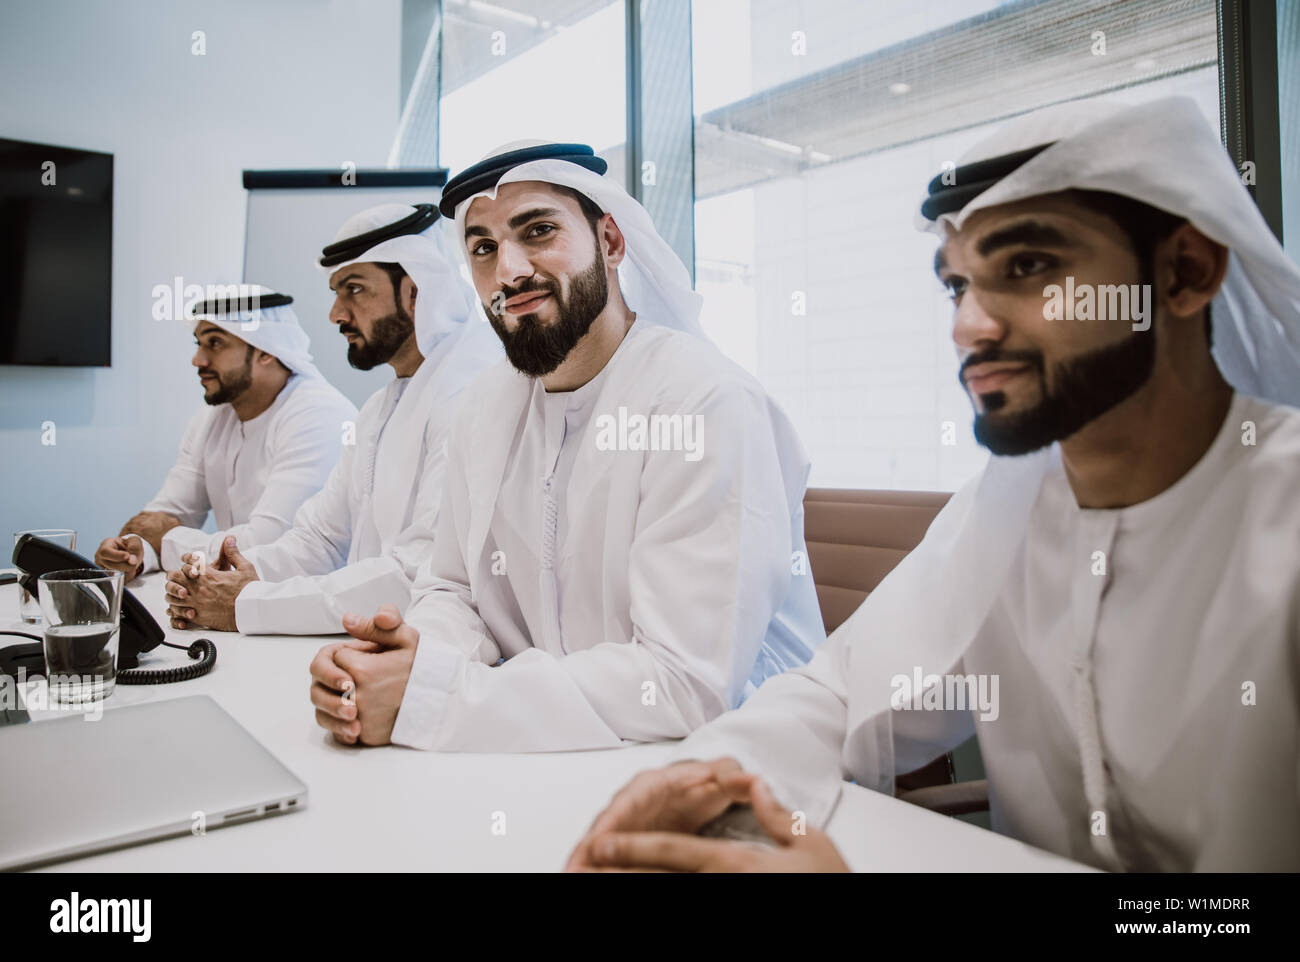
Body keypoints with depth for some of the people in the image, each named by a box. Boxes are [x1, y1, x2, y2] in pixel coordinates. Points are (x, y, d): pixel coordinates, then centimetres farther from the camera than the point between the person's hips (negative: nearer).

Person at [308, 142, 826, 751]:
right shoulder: (485, 409, 5)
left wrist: (428, 696, -24)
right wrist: (419, 648, -13)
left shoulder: (707, 403, -20)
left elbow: (689, 683, -25)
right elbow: (452, 591, 11)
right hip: (549, 750, 6)